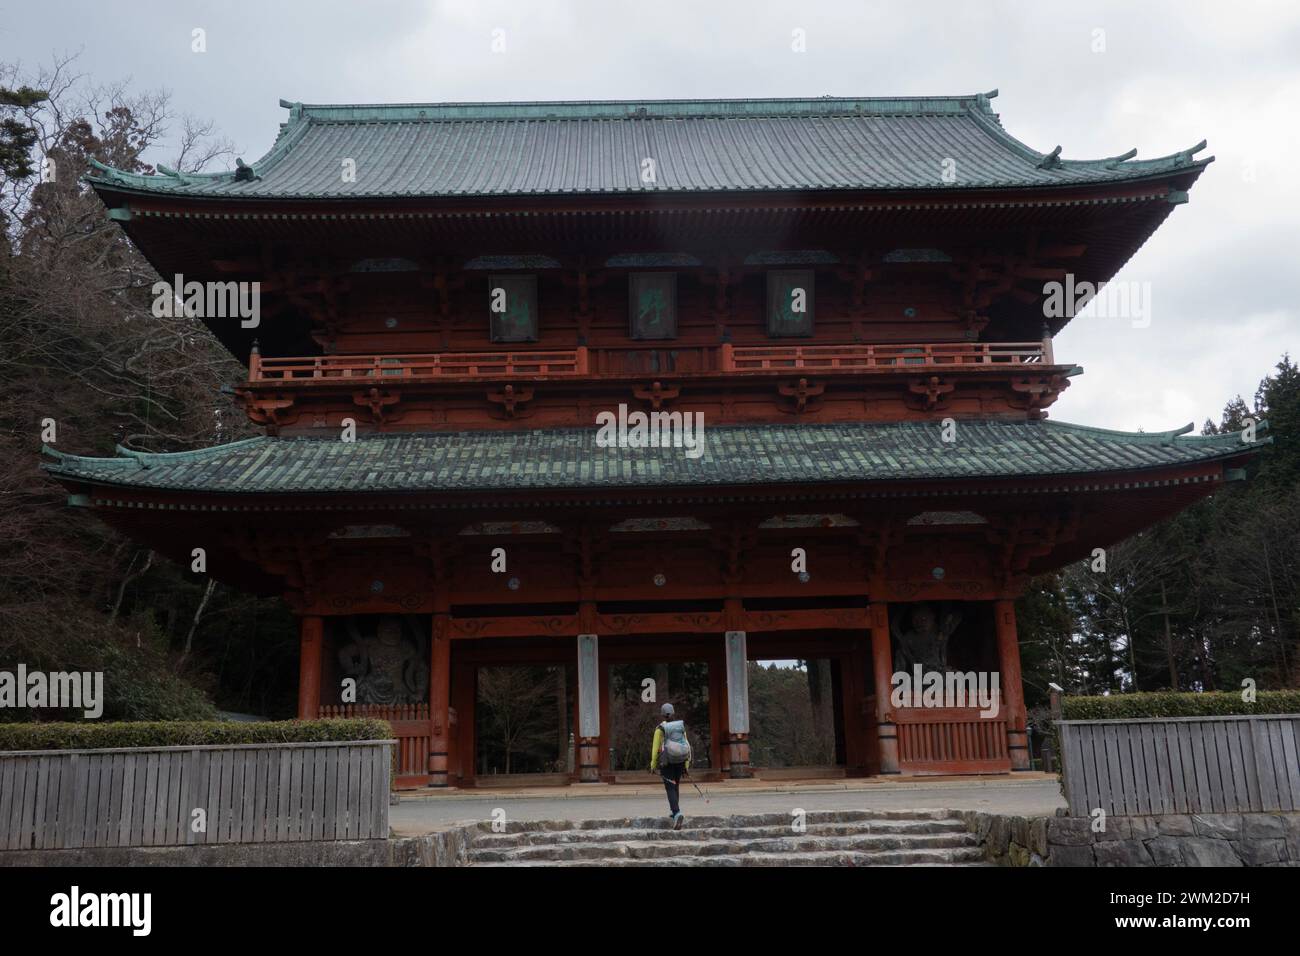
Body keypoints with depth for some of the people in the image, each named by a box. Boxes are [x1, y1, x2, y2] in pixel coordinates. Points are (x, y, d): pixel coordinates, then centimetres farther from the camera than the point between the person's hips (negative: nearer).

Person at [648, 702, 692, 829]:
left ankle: (677, 814, -25)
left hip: (667, 761, -4)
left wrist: (653, 765, 0)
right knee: (676, 786, 24)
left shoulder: (660, 728, -9)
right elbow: (686, 745, 2)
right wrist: (687, 764, 8)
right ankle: (673, 810, 36)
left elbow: (655, 747, -8)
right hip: (680, 760, 4)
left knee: (670, 788, -6)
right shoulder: (681, 726, 2)